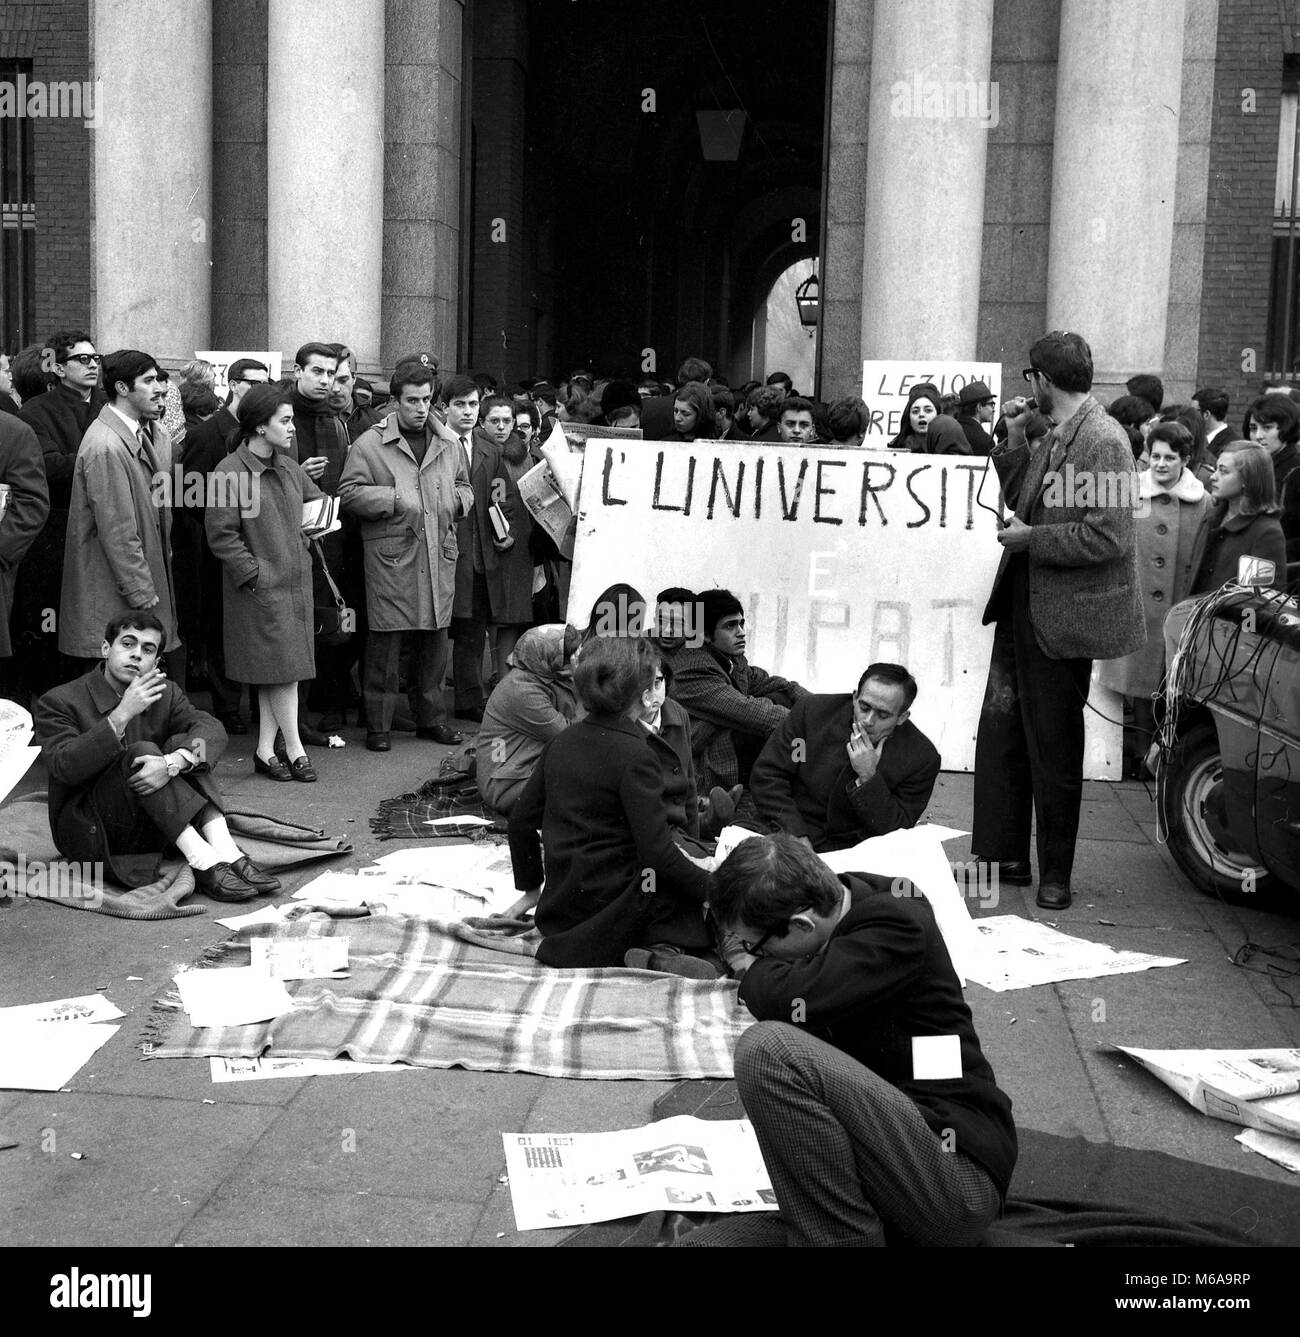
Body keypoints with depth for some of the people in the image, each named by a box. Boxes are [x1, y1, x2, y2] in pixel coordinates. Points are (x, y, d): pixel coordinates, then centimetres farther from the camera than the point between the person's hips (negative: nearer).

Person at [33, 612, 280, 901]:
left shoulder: (165, 693, 6)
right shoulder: (58, 702, -7)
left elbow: (212, 730, -12)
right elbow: (65, 767, -24)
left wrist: (173, 763, -34)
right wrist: (122, 715, -32)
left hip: (151, 829, 5)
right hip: (88, 832, -5)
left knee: (183, 744, -16)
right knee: (141, 752, -27)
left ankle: (227, 853, -30)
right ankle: (203, 862, -36)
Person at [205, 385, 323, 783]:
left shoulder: (290, 468, 9)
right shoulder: (229, 473, -14)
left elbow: (317, 501, 26)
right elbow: (221, 536, -14)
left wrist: (305, 538, 12)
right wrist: (256, 573, -15)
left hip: (295, 582, 7)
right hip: (259, 587, -7)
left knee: (280, 673, 9)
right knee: (282, 669, -4)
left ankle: (265, 750, 16)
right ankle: (295, 750, 6)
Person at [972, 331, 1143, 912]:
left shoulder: (1102, 440, -17)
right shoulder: (1056, 437, 10)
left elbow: (1107, 538, -24)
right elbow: (1022, 499, 18)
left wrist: (1030, 538, -15)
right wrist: (1015, 439, 8)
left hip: (1062, 617, -9)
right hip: (1022, 604, 9)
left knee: (1053, 749, 4)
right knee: (1000, 733, 12)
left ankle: (1055, 876, 19)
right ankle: (1005, 858, 24)